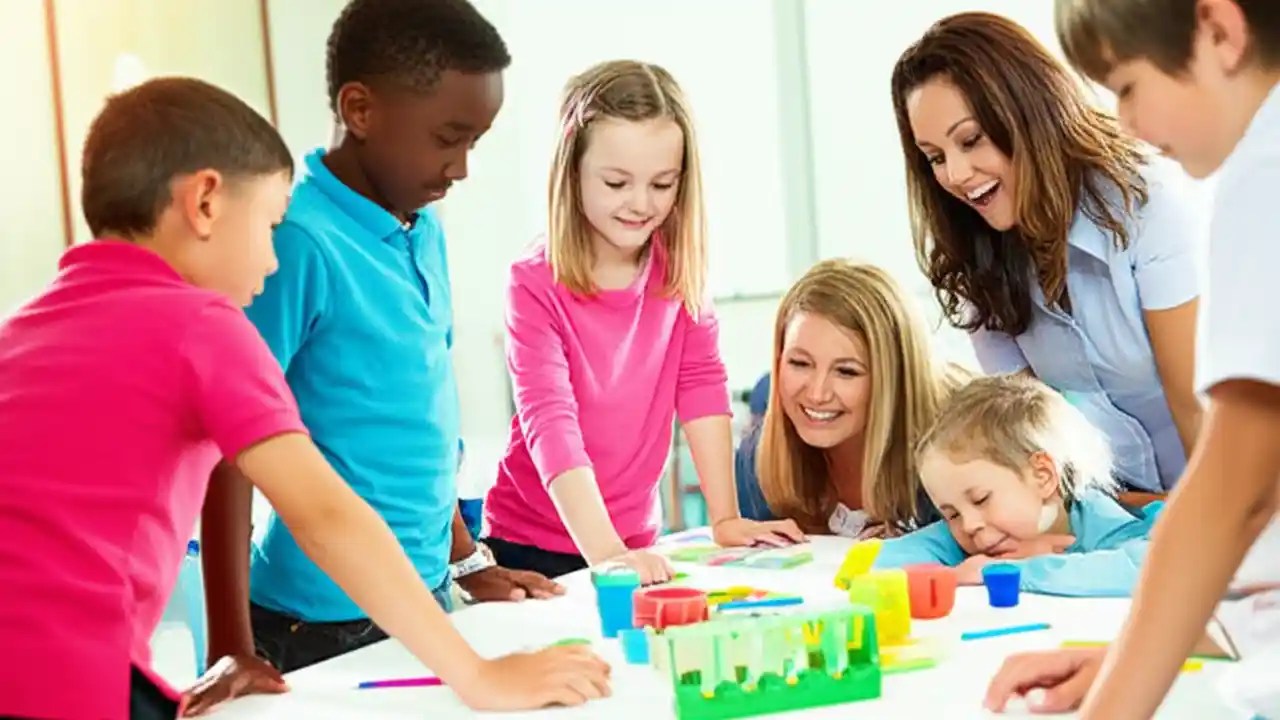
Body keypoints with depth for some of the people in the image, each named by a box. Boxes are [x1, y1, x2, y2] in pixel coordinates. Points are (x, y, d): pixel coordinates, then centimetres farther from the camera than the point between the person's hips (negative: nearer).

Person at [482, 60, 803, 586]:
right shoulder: (535, 285, -16)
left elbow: (700, 384, -1)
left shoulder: (679, 266, -3)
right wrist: (605, 552, -34)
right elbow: (550, 426, -24)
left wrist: (725, 520, -8)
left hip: (636, 542, 4)